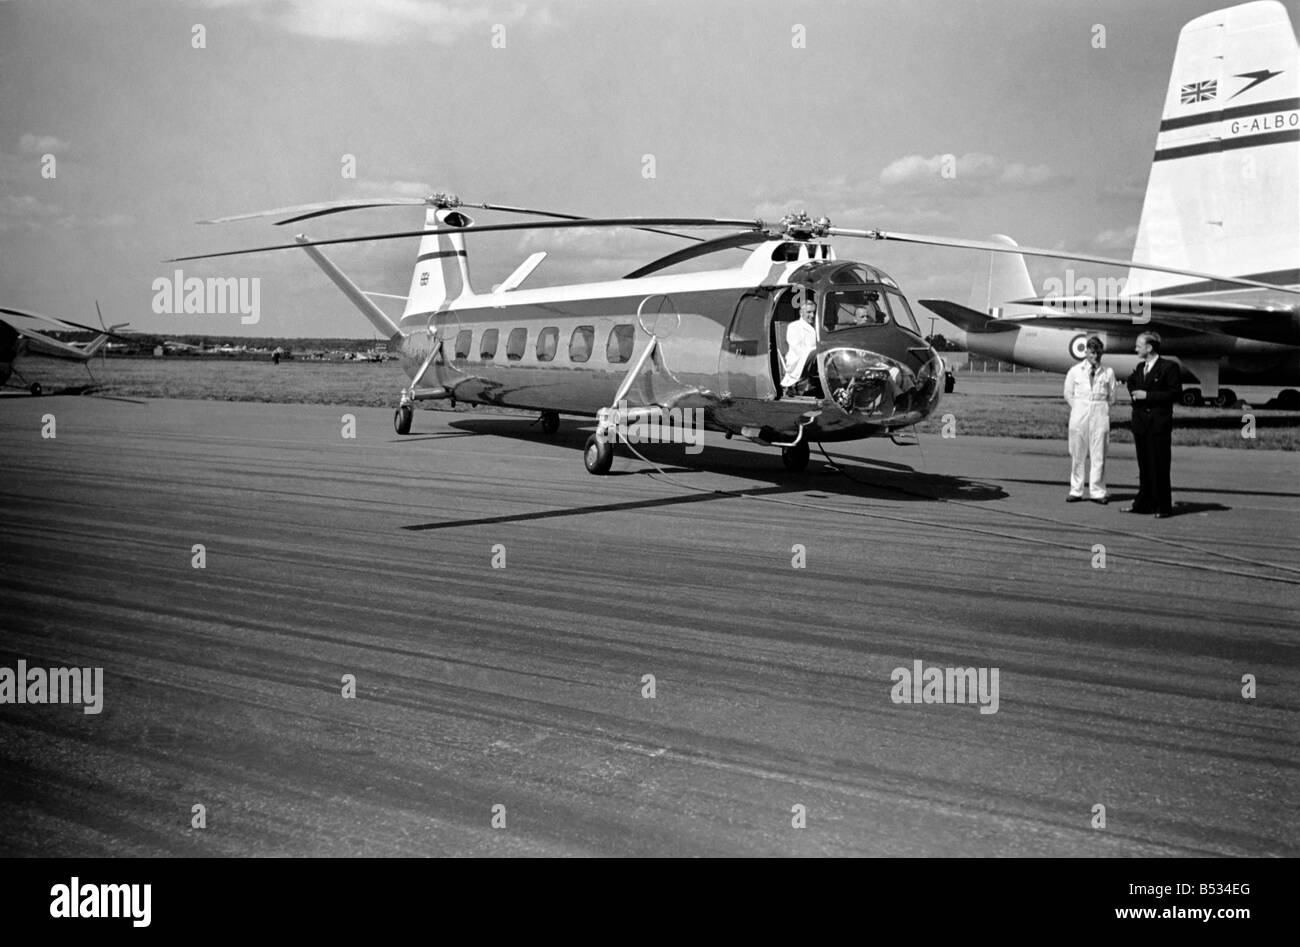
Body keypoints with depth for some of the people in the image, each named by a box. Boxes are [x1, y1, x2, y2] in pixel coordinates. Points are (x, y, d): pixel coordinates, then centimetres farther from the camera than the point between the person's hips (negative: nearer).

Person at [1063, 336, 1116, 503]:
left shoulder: (1108, 372, 2)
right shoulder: (1075, 371, 4)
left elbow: (1111, 397, 7)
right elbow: (1068, 395, 10)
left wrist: (1101, 408, 2)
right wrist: (1079, 408, 5)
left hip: (1100, 415, -1)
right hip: (1079, 415, 1)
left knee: (1099, 455, 0)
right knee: (1077, 455, 4)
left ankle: (1097, 492, 6)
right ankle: (1076, 491, 11)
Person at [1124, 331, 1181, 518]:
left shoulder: (1169, 367, -7)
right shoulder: (1139, 367, 13)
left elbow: (1175, 392, -12)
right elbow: (1131, 383, 29)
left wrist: (1147, 395, -15)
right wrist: (1135, 394, 7)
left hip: (1159, 423, -7)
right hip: (1140, 422, 7)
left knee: (1159, 466, -4)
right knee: (1144, 466, 11)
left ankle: (1163, 506, 3)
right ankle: (1143, 503, 18)